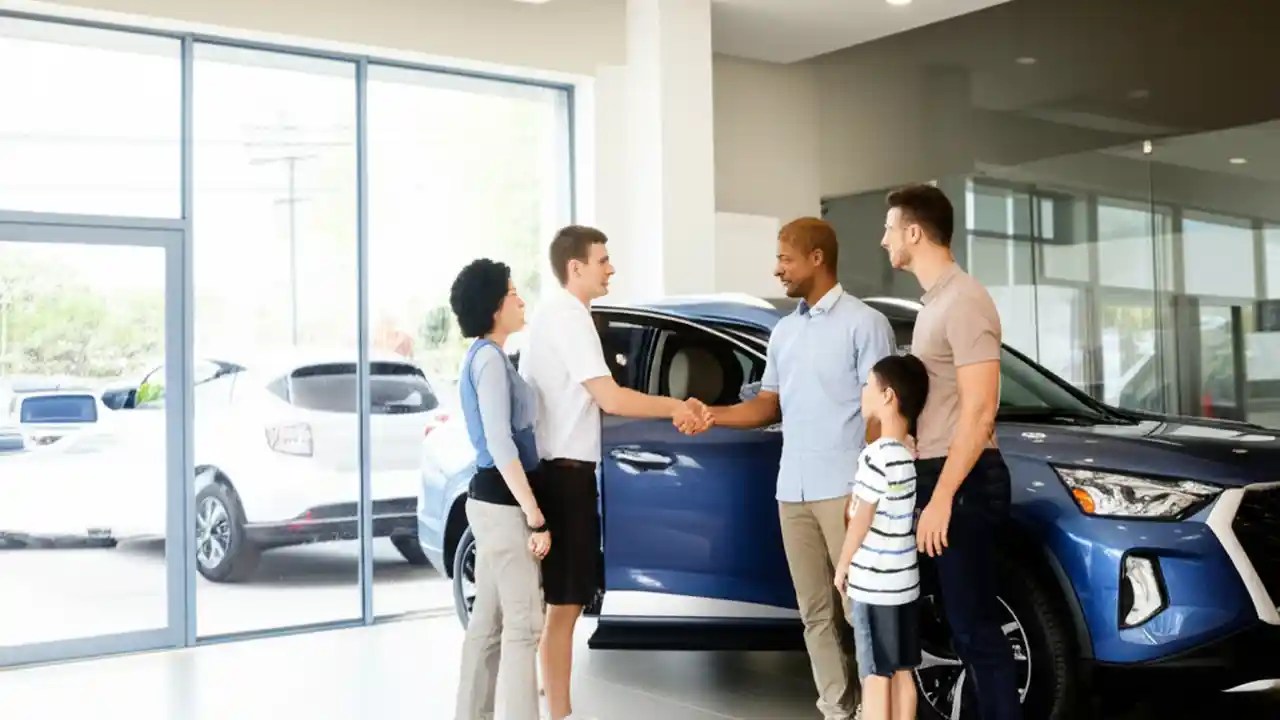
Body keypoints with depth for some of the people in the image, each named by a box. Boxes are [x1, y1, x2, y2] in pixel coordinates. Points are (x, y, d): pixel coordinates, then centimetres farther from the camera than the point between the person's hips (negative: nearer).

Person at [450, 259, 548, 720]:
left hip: (492, 499, 10)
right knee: (523, 623, -6)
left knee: (488, 621, 13)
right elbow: (500, 445, -22)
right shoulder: (490, 359, -15)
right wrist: (535, 516, -21)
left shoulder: (483, 356, 15)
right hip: (503, 503, -10)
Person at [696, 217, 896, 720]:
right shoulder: (784, 332, 18)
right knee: (816, 612, 8)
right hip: (793, 492, 7)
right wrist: (709, 415, 3)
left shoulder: (863, 322, -3)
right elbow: (769, 407, 18)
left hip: (844, 489, -7)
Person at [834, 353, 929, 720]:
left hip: (872, 582, -7)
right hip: (904, 579, 8)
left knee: (875, 675, -2)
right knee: (901, 672, 12)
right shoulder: (913, 453, 6)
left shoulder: (876, 455, -17)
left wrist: (842, 566, -2)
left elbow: (861, 520, -13)